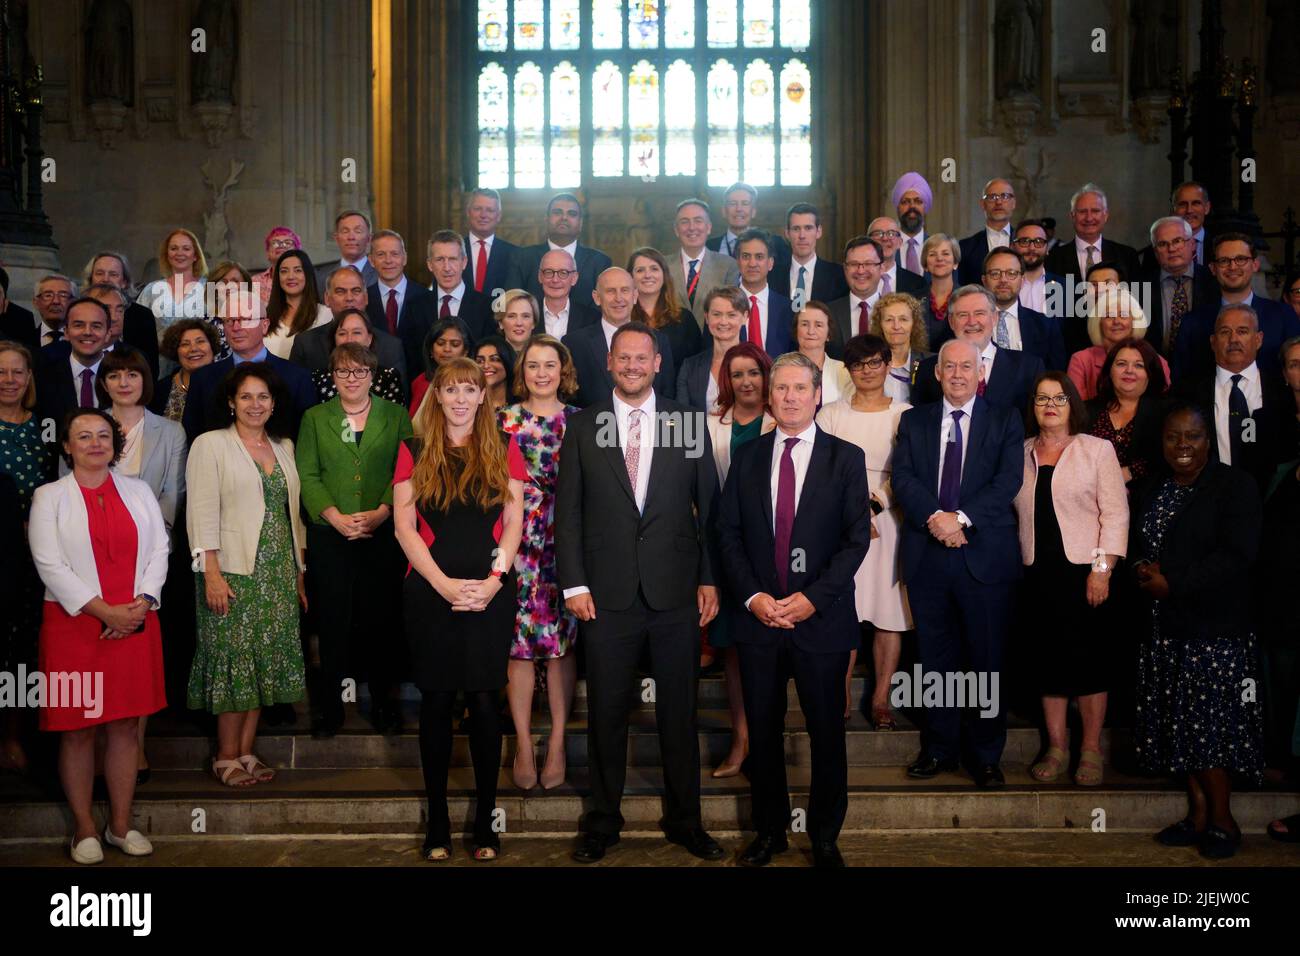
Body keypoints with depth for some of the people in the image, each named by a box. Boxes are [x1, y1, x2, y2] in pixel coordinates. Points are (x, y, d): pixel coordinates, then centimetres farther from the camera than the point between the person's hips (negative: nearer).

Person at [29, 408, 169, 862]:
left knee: (126, 726, 6)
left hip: (135, 625, 3)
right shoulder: (49, 497, 1)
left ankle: (120, 825, 17)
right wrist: (105, 612, -14)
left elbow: (159, 549, 6)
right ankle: (84, 829, 15)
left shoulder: (138, 491, 11)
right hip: (74, 625, -2)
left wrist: (141, 603, -9)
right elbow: (50, 564, -7)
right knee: (78, 730, 3)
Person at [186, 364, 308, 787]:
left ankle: (246, 752, 16)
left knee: (264, 663, 6)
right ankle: (226, 759, 7)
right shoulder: (210, 444, -2)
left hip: (278, 574, 5)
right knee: (234, 662, -3)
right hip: (233, 573, -5)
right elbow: (202, 511, -9)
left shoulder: (283, 447, 15)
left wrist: (299, 572, 14)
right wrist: (211, 573, -16)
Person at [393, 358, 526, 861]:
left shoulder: (503, 448, 8)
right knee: (436, 701, 5)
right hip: (430, 591, 0)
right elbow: (404, 526, 1)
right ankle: (437, 821, 15)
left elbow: (514, 522, 4)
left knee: (484, 701, -1)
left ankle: (485, 820, 11)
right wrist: (443, 583, -11)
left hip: (490, 591, 0)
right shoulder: (414, 451, 7)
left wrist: (494, 579, -10)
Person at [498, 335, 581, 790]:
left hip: (567, 543, 1)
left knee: (563, 641, 3)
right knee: (520, 640, -1)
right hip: (517, 543, -1)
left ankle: (557, 743, 14)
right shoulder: (504, 420, 5)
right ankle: (523, 744, 9)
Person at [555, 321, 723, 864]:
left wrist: (709, 579, 1)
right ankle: (603, 823, 24)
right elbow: (567, 510, 3)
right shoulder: (582, 427, 5)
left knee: (679, 711, 9)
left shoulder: (688, 423, 5)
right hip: (607, 594, 0)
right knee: (606, 712, 9)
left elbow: (709, 506, 6)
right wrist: (574, 584, -3)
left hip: (676, 593, 0)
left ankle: (684, 820, 25)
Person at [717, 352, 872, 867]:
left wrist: (813, 598, -13)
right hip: (758, 616, 2)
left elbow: (857, 537, -4)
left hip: (821, 618, -2)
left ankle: (824, 836, 21)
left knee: (827, 733, 6)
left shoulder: (846, 458, 1)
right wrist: (753, 596, -7)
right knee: (763, 732, 10)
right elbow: (729, 533, 5)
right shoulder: (746, 457, 8)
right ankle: (769, 830, 25)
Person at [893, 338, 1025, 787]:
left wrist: (962, 517, -16)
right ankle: (939, 748, 22)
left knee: (987, 658, 4)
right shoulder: (914, 420, 12)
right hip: (927, 556, 2)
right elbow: (902, 477, 0)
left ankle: (985, 754, 16)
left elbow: (1009, 478, -6)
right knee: (936, 657, 9)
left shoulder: (1005, 419, 7)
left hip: (985, 555, -2)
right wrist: (935, 517, -16)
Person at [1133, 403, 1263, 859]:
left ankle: (1222, 821, 11)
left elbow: (1238, 555, -15)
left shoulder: (1235, 486, -6)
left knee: (1209, 723, -3)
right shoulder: (1150, 489, 14)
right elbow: (1132, 541, 17)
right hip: (1162, 627, 6)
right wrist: (1142, 569, -5)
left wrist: (1173, 583, -17)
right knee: (1179, 723, 8)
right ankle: (1197, 814, 19)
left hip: (1214, 628, -6)